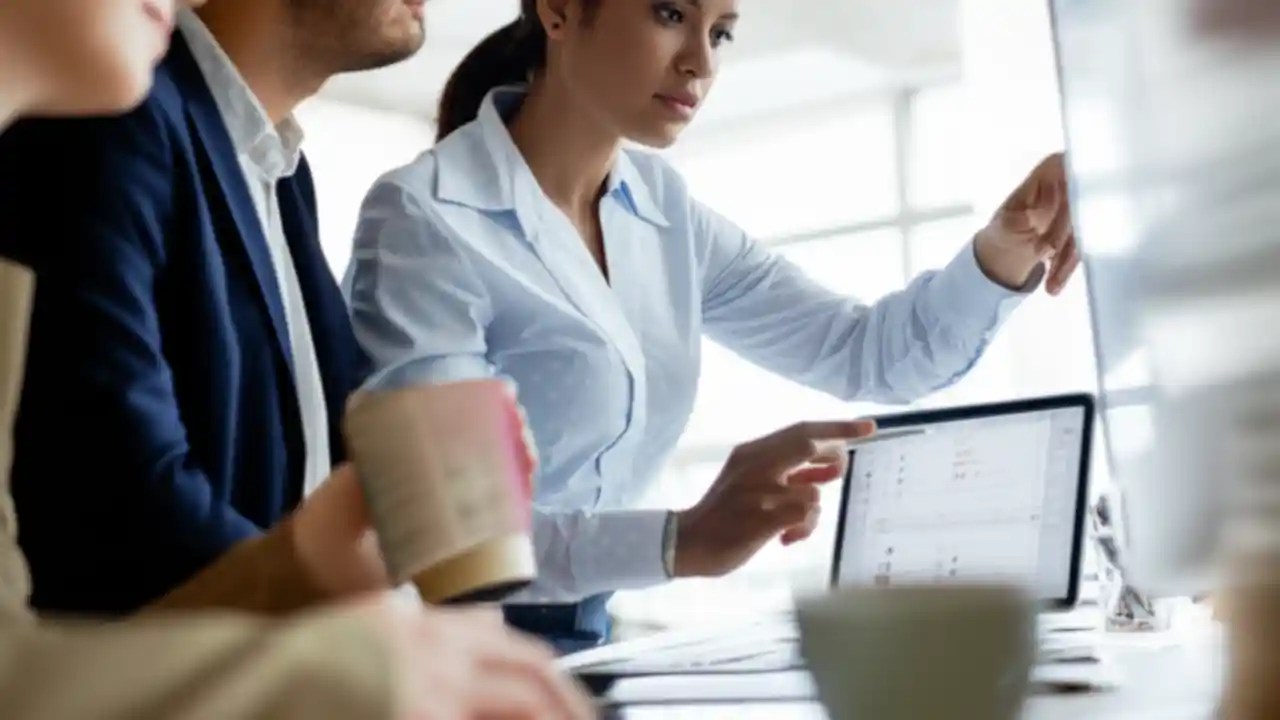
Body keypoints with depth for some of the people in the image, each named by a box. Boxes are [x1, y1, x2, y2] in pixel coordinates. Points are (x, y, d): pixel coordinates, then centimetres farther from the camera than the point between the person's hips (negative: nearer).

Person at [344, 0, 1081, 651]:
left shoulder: (661, 210, 5)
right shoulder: (424, 218, -15)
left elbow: (864, 353, 5)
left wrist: (1002, 255, -14)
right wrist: (683, 540, -37)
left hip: (580, 648, 6)